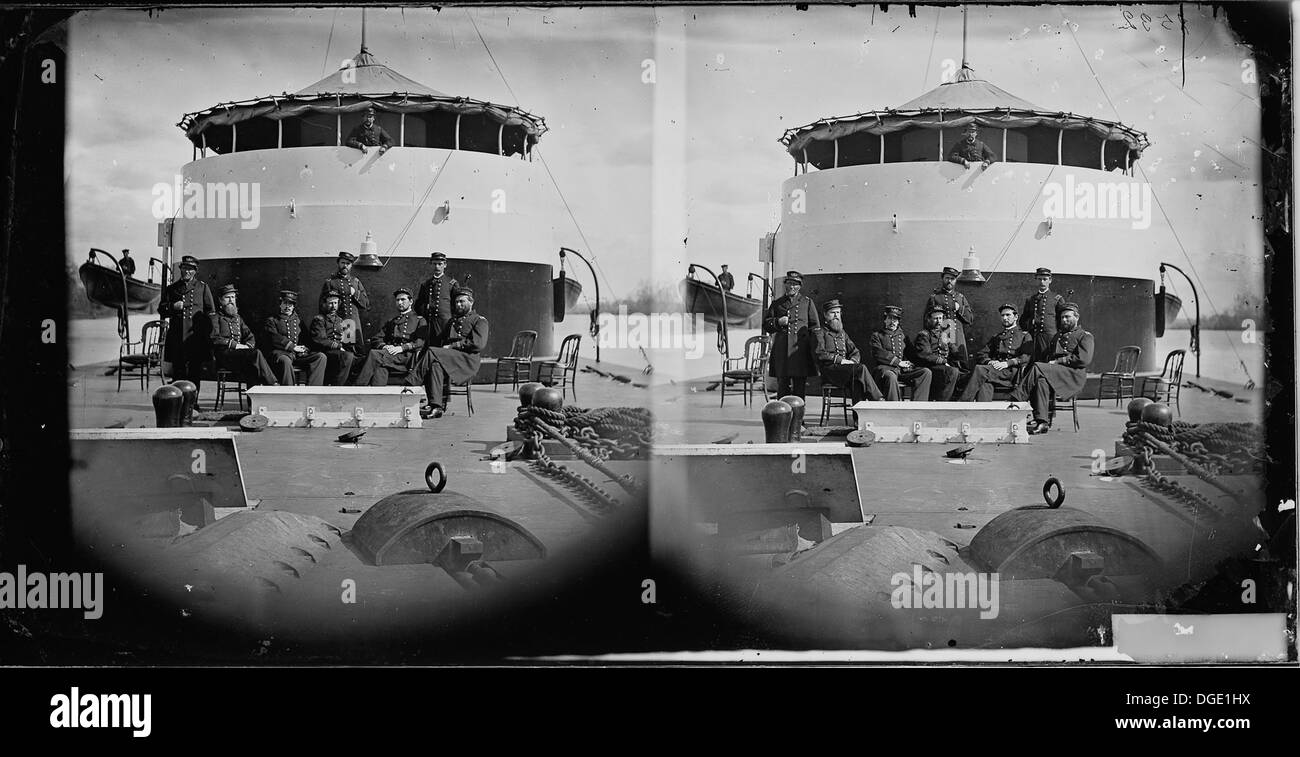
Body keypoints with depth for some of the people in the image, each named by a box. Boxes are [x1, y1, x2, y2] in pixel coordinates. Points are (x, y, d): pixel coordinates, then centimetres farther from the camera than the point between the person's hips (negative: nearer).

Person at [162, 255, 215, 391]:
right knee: (178, 371, 1)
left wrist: (206, 331, -1)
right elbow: (161, 309, 14)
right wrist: (173, 307, -6)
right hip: (176, 336, 2)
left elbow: (211, 311, 9)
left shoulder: (203, 287, 10)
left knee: (195, 371, -2)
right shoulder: (172, 288, 15)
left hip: (196, 335, -1)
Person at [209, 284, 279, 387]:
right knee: (256, 354, -30)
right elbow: (215, 339, -7)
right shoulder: (216, 318, 8)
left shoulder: (237, 318, 27)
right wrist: (234, 345, -15)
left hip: (241, 353, 5)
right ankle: (273, 385, -31)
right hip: (224, 354, -5)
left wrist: (248, 346, -4)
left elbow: (251, 338, 19)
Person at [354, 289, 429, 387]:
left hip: (407, 356, -4)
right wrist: (384, 346, -4)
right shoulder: (391, 321, 33)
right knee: (380, 369, -34)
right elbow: (379, 339, 22)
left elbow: (421, 342, 0)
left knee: (374, 354, -30)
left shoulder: (419, 320, 16)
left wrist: (402, 348, -15)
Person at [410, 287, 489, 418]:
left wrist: (453, 345, -9)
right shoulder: (452, 321, 33)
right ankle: (436, 407, -41)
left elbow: (479, 344, -6)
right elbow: (438, 341, 29)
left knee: (432, 353, -29)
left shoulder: (480, 321, 11)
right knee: (436, 366, -32)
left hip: (467, 361, -5)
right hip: (446, 358, 5)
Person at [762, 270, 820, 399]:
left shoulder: (807, 303, 11)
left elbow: (815, 327, 10)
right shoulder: (777, 303, 14)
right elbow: (766, 324, 13)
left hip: (800, 350, -1)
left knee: (799, 385, -2)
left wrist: (814, 349, 0)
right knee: (782, 384, 1)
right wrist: (778, 322, -7)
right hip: (781, 350, 1)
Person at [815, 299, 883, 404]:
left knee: (856, 382, -30)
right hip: (829, 369, -6)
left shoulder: (842, 333, 26)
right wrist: (840, 360, -16)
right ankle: (879, 400, -27)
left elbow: (856, 352, 20)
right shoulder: (821, 333, 6)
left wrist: (853, 361, -4)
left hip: (846, 368, 6)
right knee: (861, 369, -29)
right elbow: (820, 354, -8)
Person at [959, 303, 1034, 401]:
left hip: (1011, 372, -4)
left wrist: (1007, 363, -14)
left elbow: (1027, 357, 2)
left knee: (979, 369, -32)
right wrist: (989, 362, -4)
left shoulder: (1024, 336, 19)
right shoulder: (995, 337, 33)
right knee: (985, 386, -36)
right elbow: (980, 355, 20)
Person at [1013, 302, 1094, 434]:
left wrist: (1057, 361, -9)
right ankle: (1043, 422, -38)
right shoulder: (1058, 335, 32)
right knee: (1042, 381, -32)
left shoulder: (1085, 336, 10)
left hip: (1072, 375, -5)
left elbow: (1084, 360, -6)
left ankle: (1016, 400, -32)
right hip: (1053, 371, 5)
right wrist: (1049, 362, 2)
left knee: (1037, 368, -30)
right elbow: (1049, 356, 28)